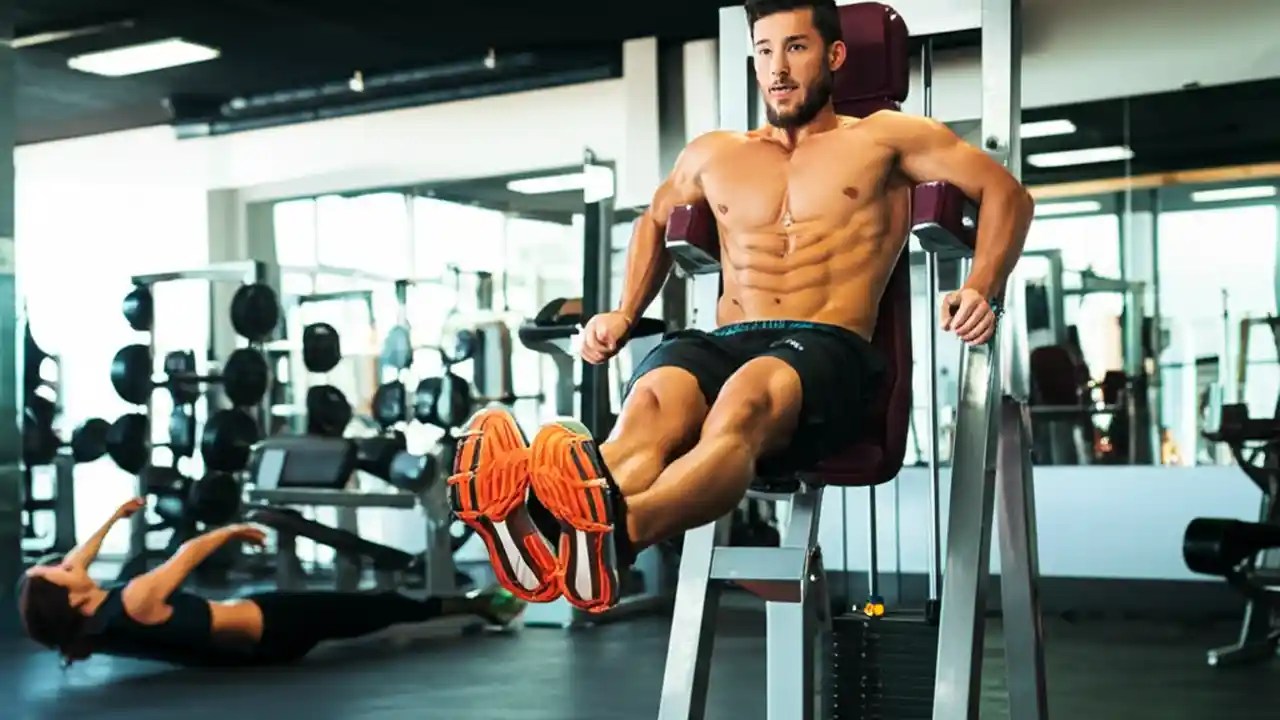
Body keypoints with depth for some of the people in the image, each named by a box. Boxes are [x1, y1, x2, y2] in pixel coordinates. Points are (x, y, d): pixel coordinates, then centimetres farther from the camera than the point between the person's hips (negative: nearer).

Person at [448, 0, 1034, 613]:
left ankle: (617, 531, -72)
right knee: (648, 403, -36)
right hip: (721, 342, 3)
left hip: (828, 349, -3)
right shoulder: (713, 154, 28)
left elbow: (1006, 193, 14)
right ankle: (544, 551, -67)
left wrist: (980, 292, -4)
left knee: (745, 401, -42)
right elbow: (655, 219, 45)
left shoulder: (882, 138, 16)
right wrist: (625, 314, 28)